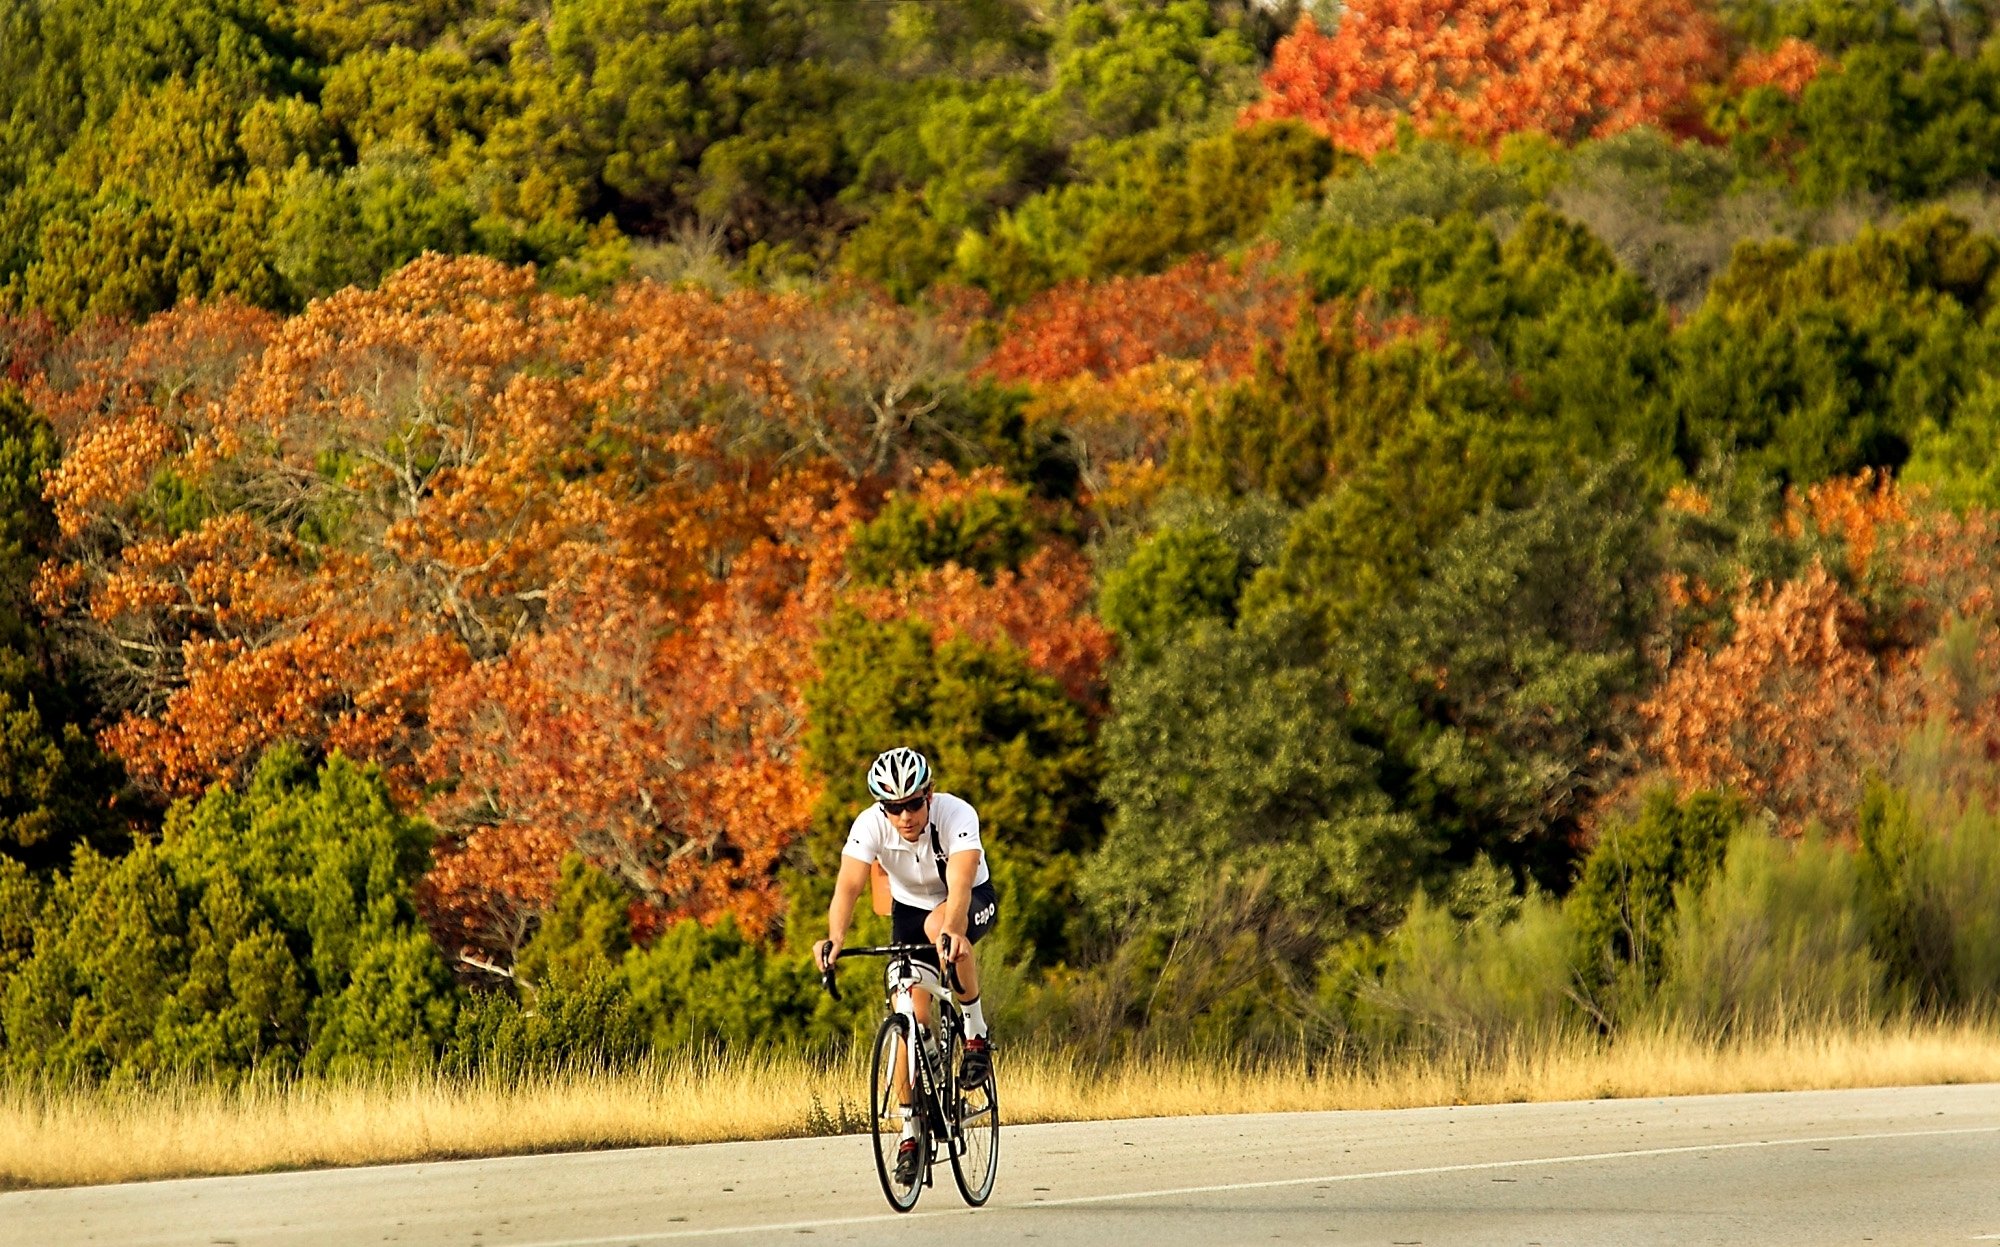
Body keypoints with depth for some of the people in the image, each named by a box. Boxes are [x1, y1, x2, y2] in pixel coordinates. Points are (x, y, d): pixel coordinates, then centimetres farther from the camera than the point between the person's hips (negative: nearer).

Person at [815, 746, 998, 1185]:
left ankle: (976, 1032, -18)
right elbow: (848, 886, -36)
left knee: (940, 926, -39)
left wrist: (951, 929, -65)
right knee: (912, 1016, -10)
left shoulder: (956, 816, -32)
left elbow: (959, 885, -46)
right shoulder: (869, 826, -25)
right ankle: (910, 1132, 1)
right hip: (909, 907, 3)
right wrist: (834, 938, -55)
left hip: (972, 902, -3)